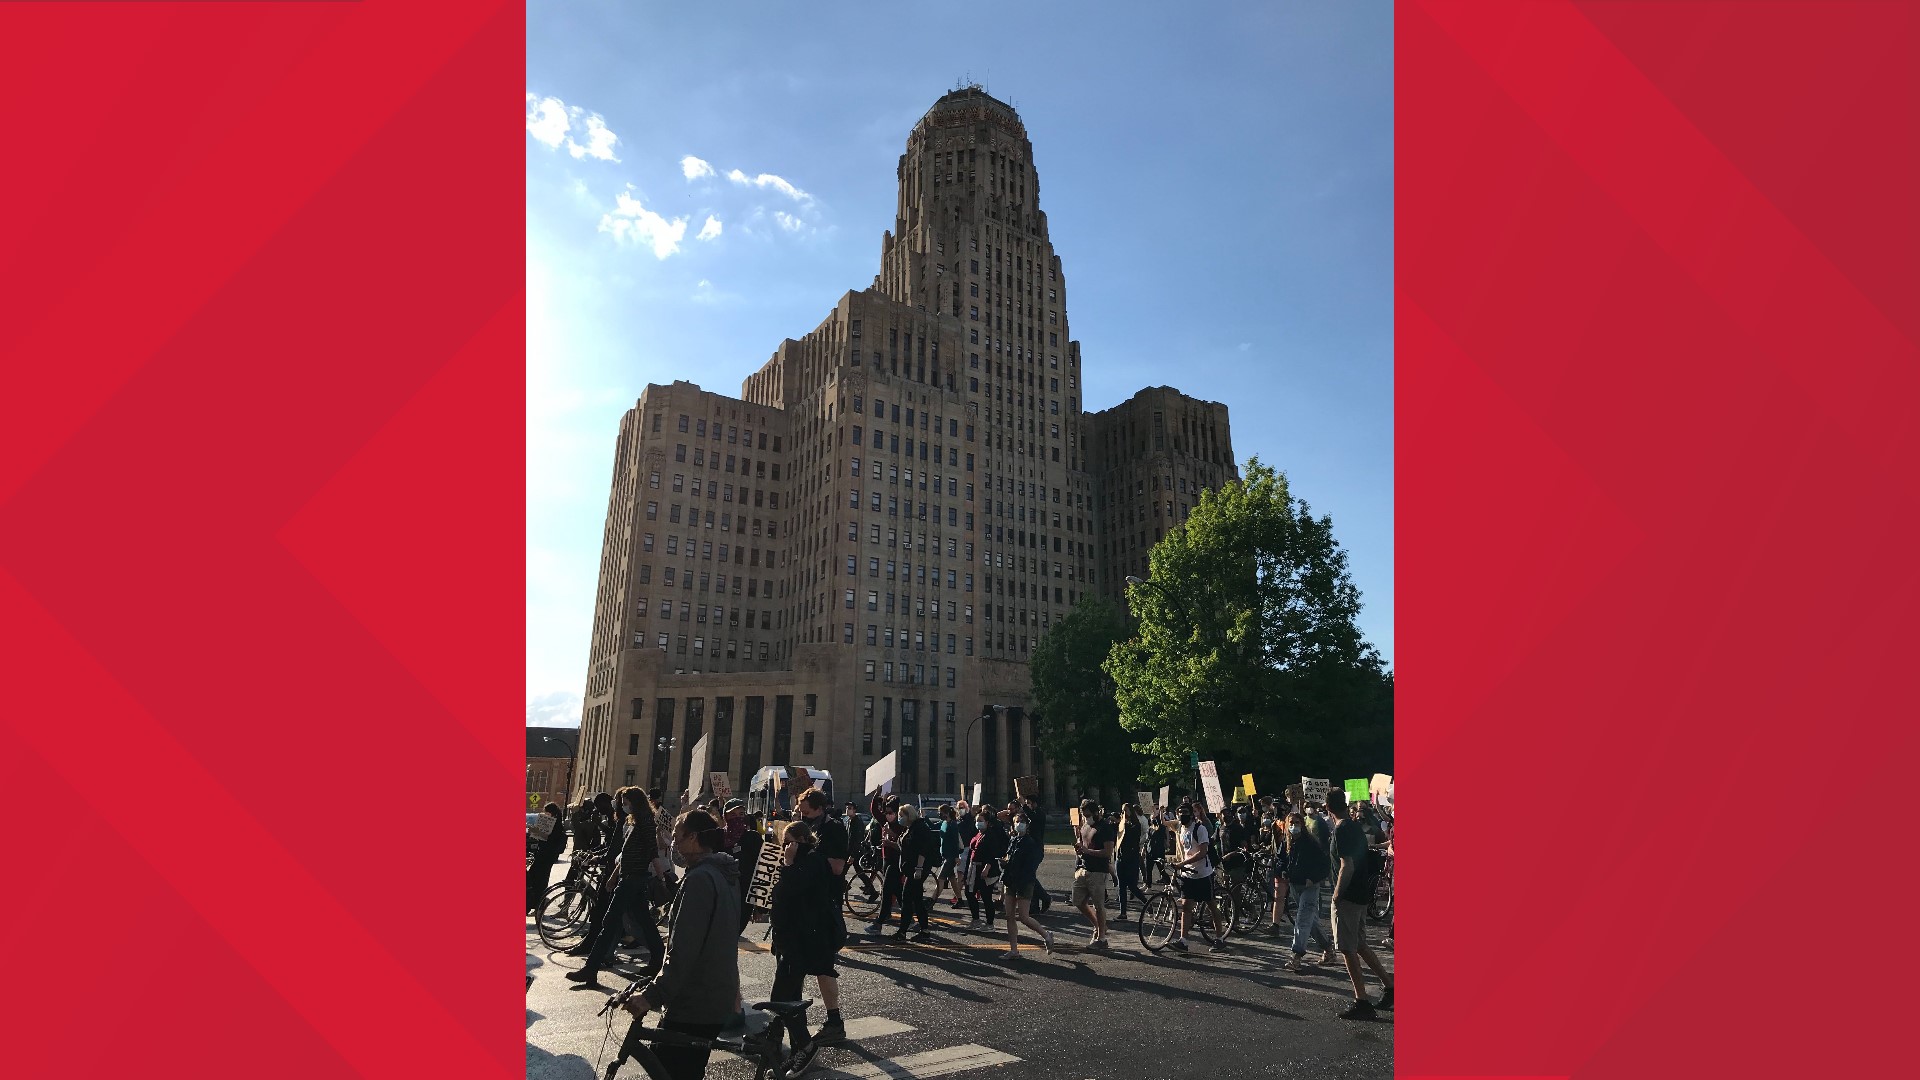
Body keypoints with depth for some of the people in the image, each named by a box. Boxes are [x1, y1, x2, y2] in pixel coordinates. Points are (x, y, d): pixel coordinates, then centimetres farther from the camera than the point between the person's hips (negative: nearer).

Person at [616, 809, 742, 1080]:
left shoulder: (700, 879, -20)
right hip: (716, 998, 10)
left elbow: (683, 949, -24)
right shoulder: (725, 875, 10)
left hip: (693, 1004, -10)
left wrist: (652, 995, -19)